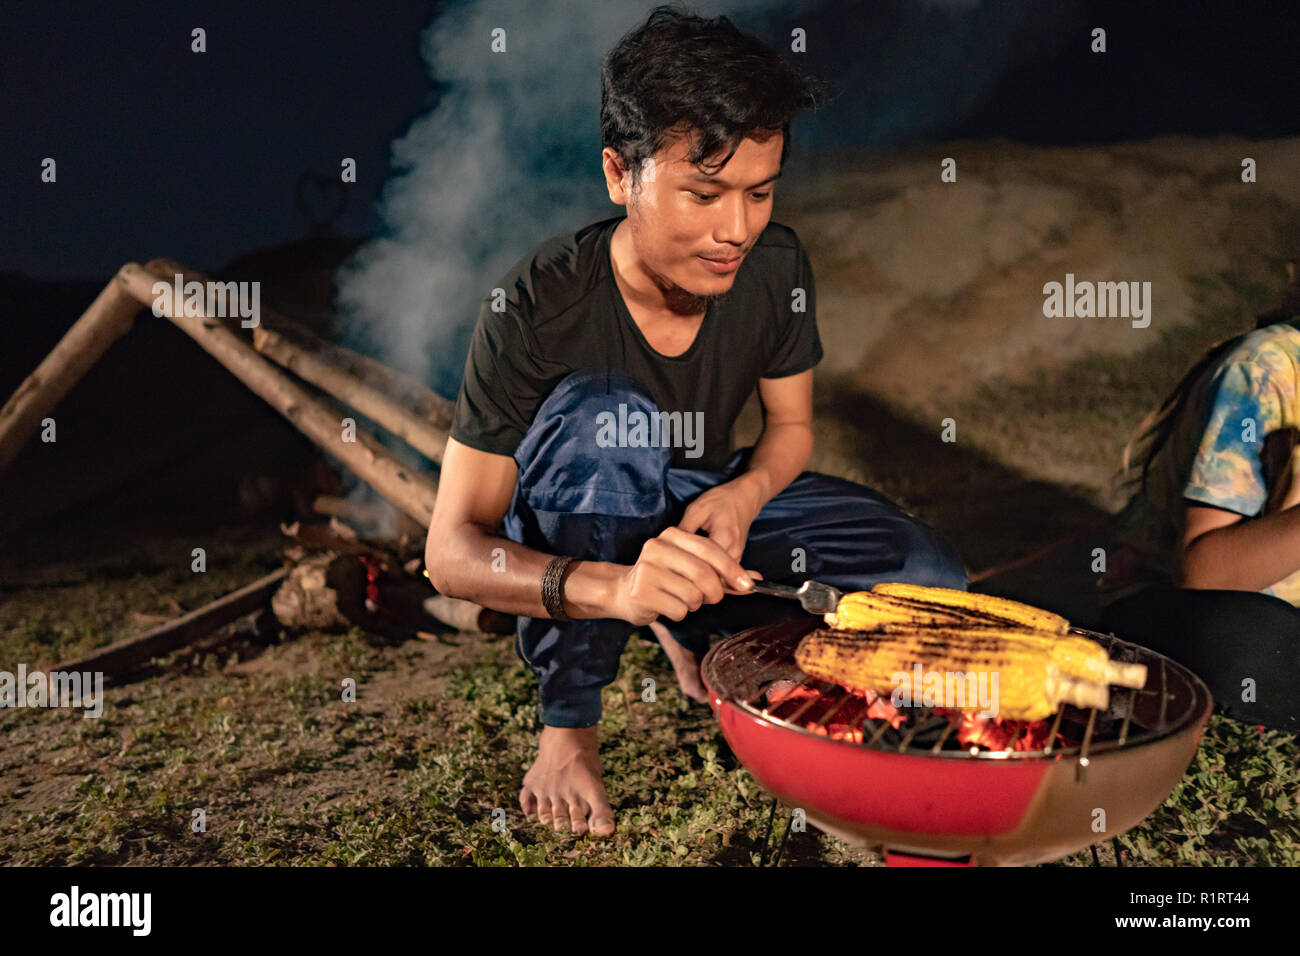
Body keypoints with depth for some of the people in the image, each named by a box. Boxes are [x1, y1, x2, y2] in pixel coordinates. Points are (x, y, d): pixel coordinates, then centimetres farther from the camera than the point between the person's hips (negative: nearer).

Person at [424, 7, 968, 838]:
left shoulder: (775, 264, -16)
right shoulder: (537, 308, -30)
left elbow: (792, 426, 0)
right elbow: (452, 551, -31)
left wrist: (742, 496, -25)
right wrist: (613, 587, -51)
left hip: (707, 502, 4)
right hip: (565, 537, -4)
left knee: (931, 581, -14)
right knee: (604, 414, -38)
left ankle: (693, 627, 6)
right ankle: (569, 726, -21)